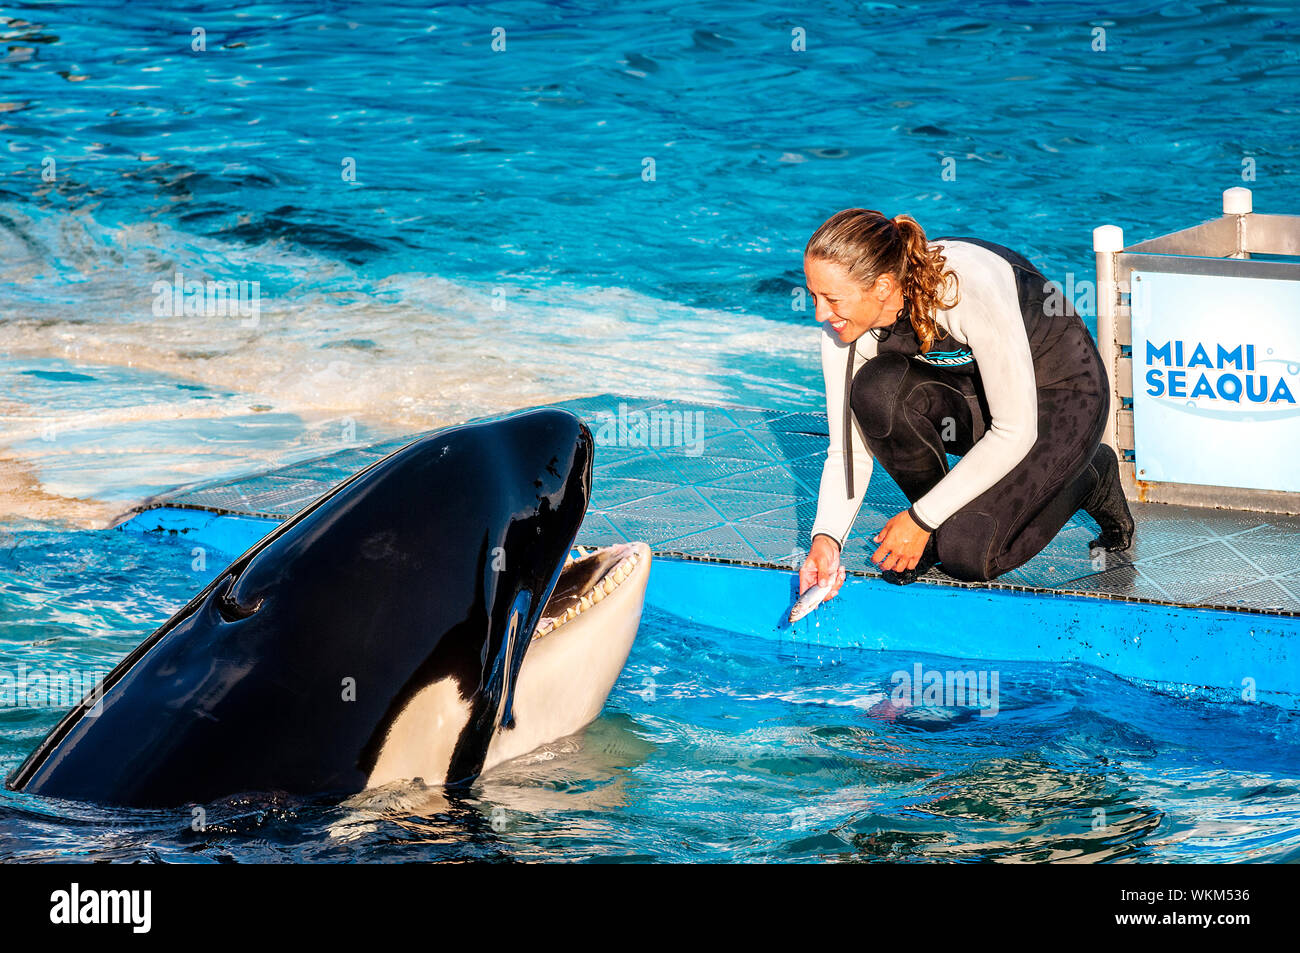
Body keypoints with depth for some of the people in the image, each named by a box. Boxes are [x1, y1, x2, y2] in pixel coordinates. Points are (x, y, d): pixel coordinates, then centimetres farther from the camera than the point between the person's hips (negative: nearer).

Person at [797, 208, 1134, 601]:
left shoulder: (971, 288, -36)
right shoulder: (845, 322, -19)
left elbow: (1016, 431, -29)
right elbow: (848, 450, -12)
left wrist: (922, 519, -26)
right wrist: (826, 538, -29)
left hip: (1062, 398, -5)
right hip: (970, 395, 5)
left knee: (968, 553, -21)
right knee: (876, 388, -28)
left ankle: (1089, 480, 7)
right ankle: (939, 523, -3)